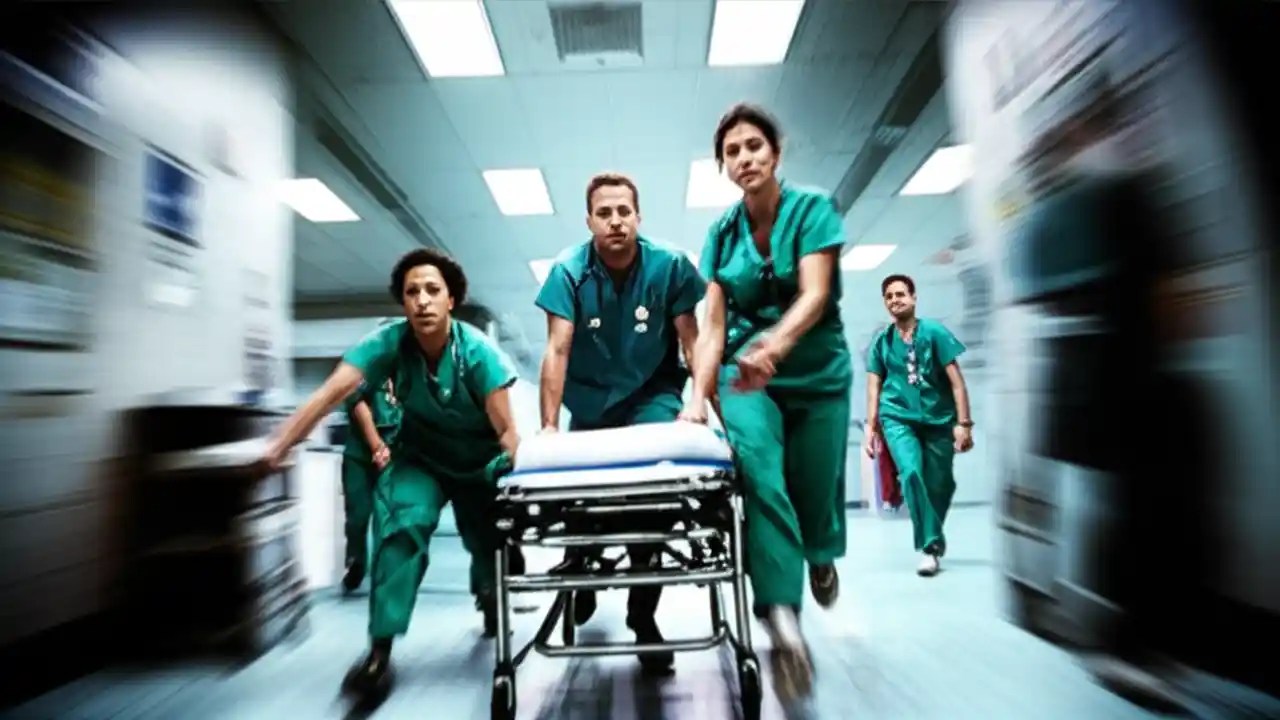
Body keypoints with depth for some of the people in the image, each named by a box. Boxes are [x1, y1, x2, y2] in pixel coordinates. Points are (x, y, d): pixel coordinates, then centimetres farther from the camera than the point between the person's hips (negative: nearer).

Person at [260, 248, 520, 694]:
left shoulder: (477, 351, -27)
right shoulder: (389, 342, -22)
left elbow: (506, 430, -25)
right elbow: (330, 394, -31)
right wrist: (277, 448, -39)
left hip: (479, 459, -1)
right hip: (421, 456, 1)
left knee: (490, 540, 2)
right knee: (402, 520, -24)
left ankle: (492, 600, 39)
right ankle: (380, 649, -14)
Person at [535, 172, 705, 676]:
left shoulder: (670, 266, -15)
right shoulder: (568, 271, -16)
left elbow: (692, 340, -13)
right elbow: (557, 350, -20)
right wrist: (549, 426, -25)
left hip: (651, 394, -1)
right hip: (590, 400, 1)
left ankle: (643, 614, 3)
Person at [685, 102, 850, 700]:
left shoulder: (813, 208, -8)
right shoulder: (721, 232, 2)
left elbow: (815, 296, -22)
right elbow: (713, 324, -4)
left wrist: (774, 346, -41)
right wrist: (698, 398, -16)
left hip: (817, 372, -1)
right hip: (746, 372, 2)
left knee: (815, 487, 6)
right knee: (757, 470, -24)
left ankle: (821, 555, 42)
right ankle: (782, 616, -25)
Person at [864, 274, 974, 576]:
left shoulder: (934, 332, -3)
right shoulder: (881, 341, 4)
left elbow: (955, 380, -5)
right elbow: (874, 386, 6)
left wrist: (963, 422, -11)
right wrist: (871, 427, 0)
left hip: (938, 418, 0)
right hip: (898, 418, 0)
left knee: (940, 484, 5)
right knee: (911, 473, -22)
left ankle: (932, 538, 32)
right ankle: (931, 546, -11)